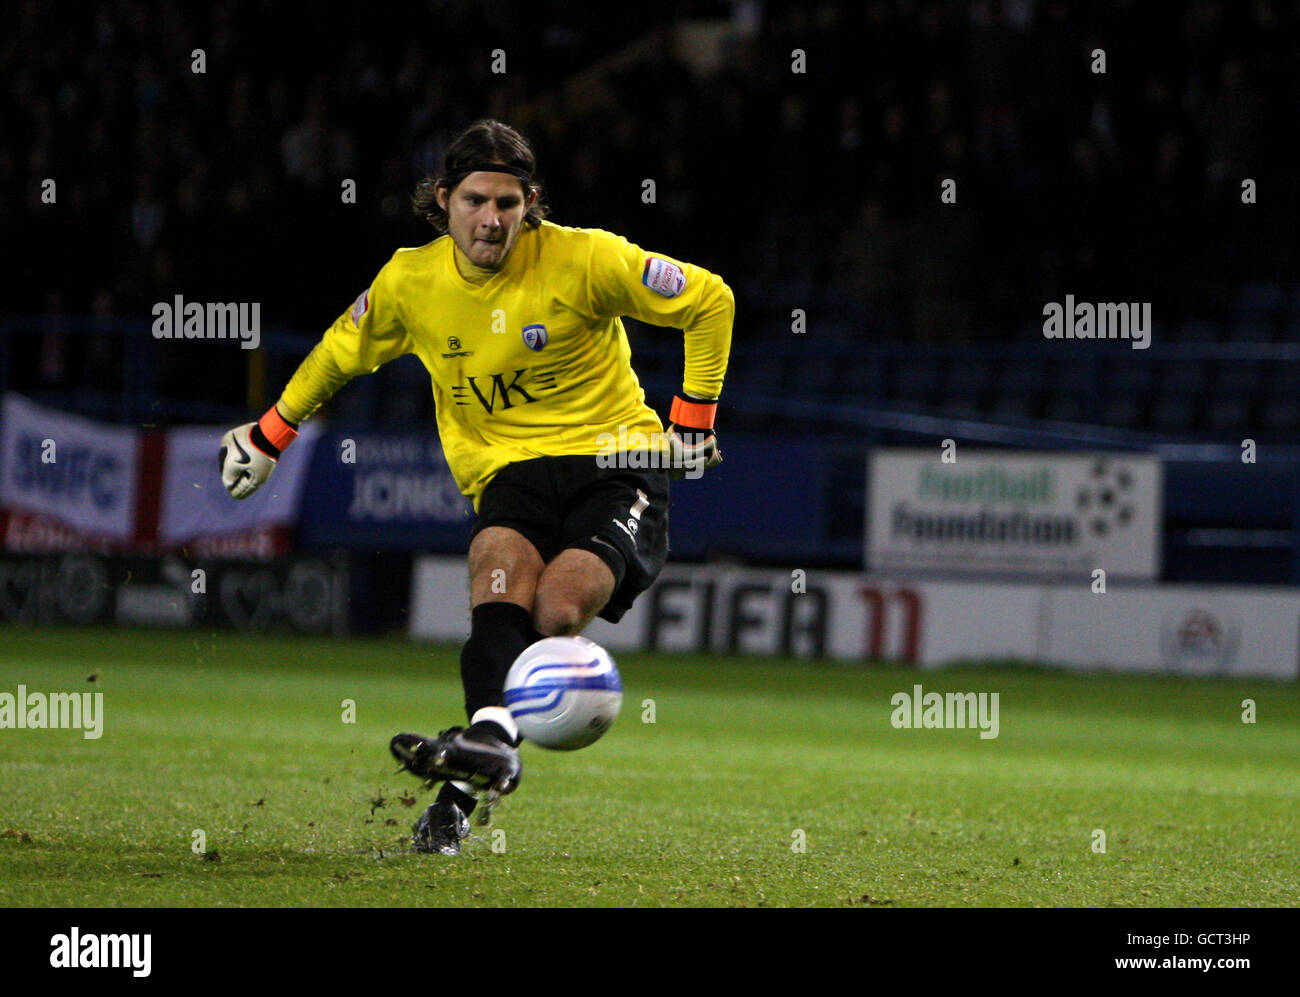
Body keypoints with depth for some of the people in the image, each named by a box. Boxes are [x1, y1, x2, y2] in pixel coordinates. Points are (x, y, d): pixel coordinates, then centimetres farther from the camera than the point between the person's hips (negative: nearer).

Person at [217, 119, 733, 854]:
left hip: (615, 459, -2)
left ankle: (478, 762, -33)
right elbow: (342, 351, 22)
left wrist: (694, 418, -1)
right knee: (502, 563, -32)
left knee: (558, 610, -28)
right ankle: (492, 742, -51)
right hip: (508, 469, 2)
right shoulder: (411, 281, 1)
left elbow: (709, 300, 0)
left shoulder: (585, 260, -10)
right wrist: (271, 433, 26)